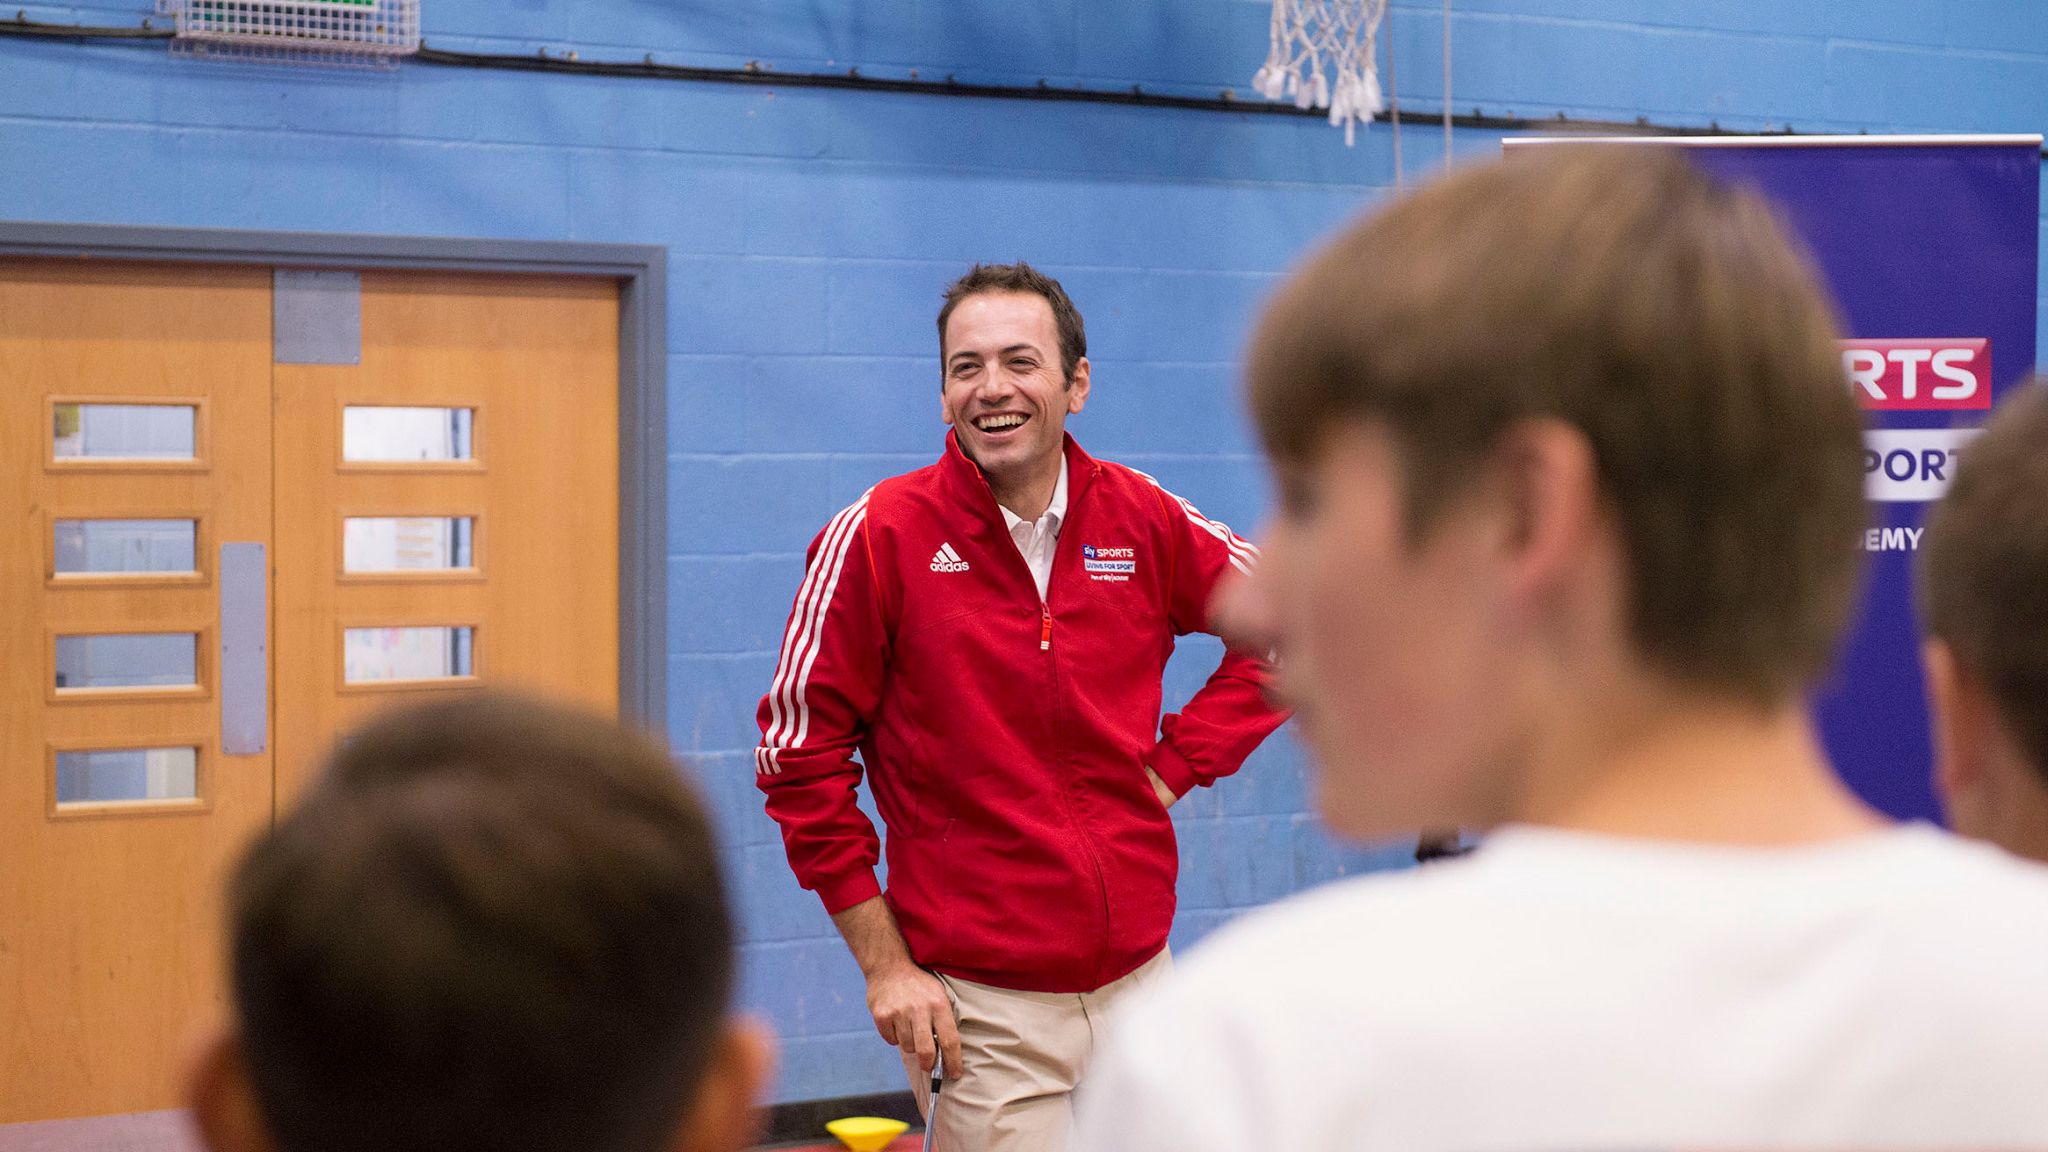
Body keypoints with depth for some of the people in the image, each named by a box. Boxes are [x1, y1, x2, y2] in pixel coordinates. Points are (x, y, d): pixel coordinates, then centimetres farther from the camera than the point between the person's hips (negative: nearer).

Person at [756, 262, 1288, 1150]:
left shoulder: (1143, 520, 1)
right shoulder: (878, 537, -8)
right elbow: (800, 753, -5)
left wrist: (1176, 764, 3)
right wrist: (884, 963, -8)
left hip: (1138, 976, 4)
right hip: (979, 1009, -4)